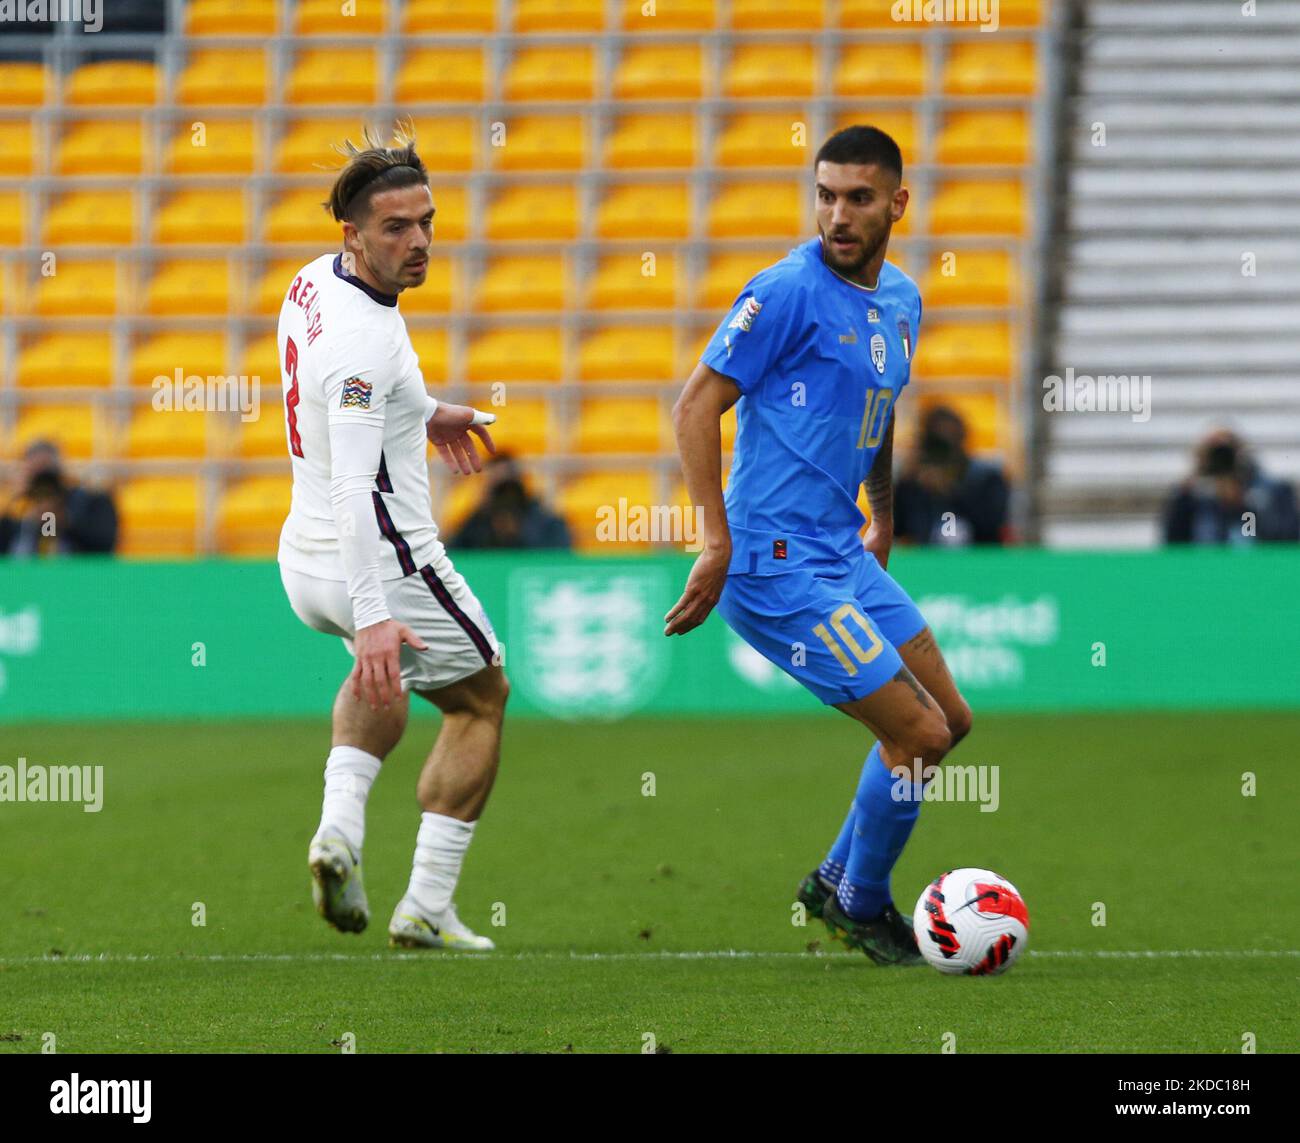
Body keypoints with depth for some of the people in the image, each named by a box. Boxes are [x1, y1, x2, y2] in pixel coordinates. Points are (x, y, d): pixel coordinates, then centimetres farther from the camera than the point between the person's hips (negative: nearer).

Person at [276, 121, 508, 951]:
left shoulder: (315, 281, 2)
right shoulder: (364, 337, -27)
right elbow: (354, 486, -36)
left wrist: (421, 414, 26)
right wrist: (372, 617, -42)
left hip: (304, 563, 9)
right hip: (387, 563, -9)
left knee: (387, 677, 37)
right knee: (481, 699, 14)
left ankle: (341, 824, 11)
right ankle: (427, 908, 11)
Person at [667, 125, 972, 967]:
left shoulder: (901, 299, 11)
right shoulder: (791, 291, -15)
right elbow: (697, 405, -15)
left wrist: (884, 524, 30)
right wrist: (720, 541, -20)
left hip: (844, 554, 9)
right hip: (779, 564, -9)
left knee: (950, 720, 13)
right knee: (919, 735, -9)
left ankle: (837, 883, 28)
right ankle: (860, 908, 12)